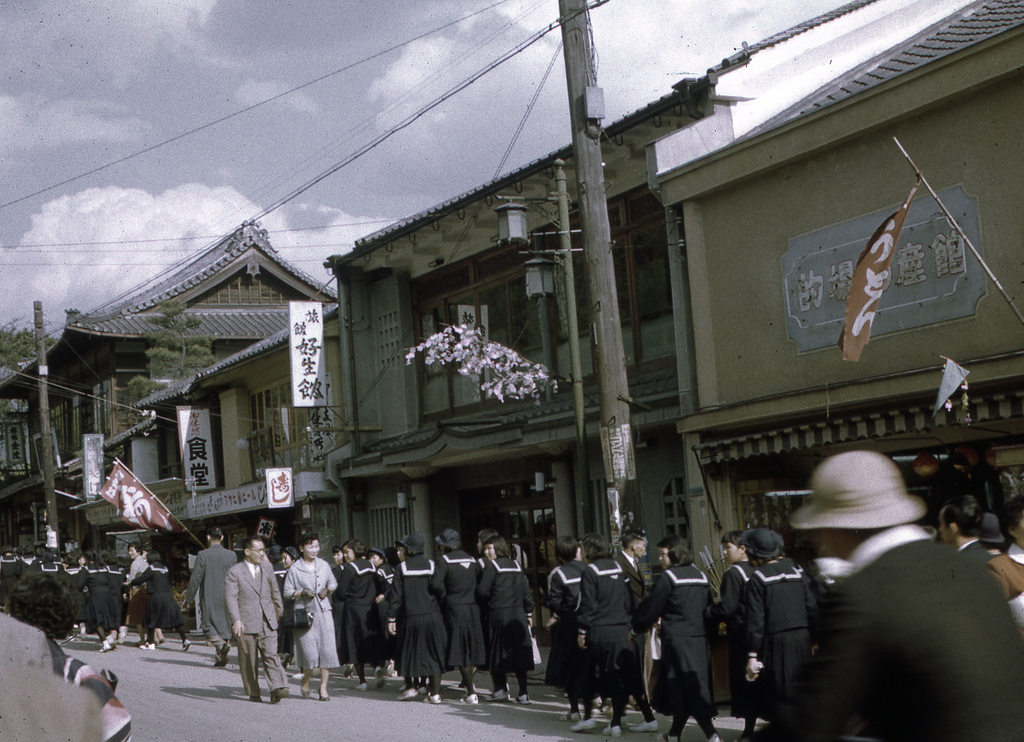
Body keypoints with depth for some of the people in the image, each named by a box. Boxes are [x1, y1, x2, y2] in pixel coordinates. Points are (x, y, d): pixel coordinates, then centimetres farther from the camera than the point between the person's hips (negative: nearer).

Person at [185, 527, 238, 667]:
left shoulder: (203, 555, -8)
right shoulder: (231, 555, 2)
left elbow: (195, 578, -7)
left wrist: (189, 596, 4)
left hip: (210, 599, -4)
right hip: (227, 598, 4)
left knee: (209, 625, 3)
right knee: (225, 625, 11)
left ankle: (220, 644, -25)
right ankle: (221, 659, 10)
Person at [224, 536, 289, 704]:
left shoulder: (267, 568, 12)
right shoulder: (234, 573, -4)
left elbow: (275, 592, 24)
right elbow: (230, 598, -12)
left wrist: (278, 611, 29)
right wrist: (236, 619, -24)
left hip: (268, 622, 3)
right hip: (246, 624, -3)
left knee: (271, 655, -10)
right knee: (249, 661, 5)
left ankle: (277, 688, -18)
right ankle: (253, 692, 16)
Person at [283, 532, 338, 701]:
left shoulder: (324, 565, 11)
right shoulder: (295, 569, -1)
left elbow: (333, 583, 22)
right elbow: (287, 591, 0)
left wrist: (328, 589, 1)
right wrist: (302, 593, -15)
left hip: (324, 611, 3)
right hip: (305, 613, -3)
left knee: (327, 649, -5)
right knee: (309, 651, -7)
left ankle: (323, 688, 3)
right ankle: (305, 681, 21)